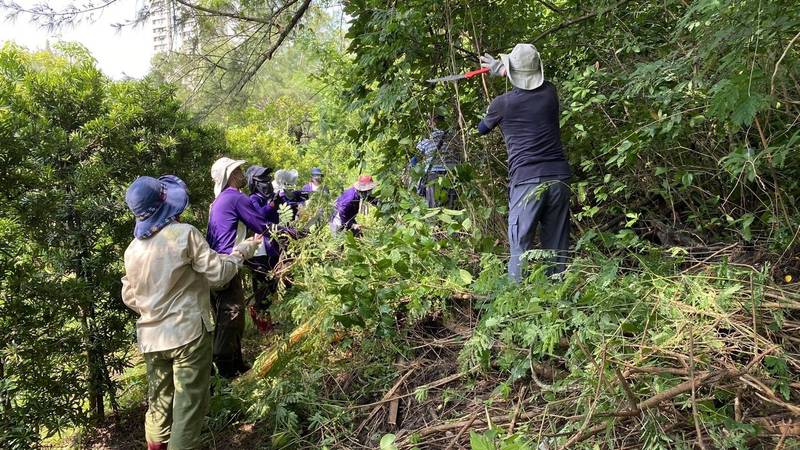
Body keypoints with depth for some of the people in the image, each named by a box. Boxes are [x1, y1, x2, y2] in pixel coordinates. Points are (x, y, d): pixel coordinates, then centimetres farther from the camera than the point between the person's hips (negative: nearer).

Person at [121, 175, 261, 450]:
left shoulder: (132, 249, 5)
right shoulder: (184, 233, -13)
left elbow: (129, 297, 13)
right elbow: (218, 273, -11)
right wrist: (242, 250, 4)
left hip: (151, 337, 6)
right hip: (188, 332, -6)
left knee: (159, 399, 19)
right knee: (189, 403, 3)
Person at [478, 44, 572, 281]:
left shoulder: (502, 103, -2)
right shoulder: (550, 93, 8)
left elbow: (482, 129, 20)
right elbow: (533, 82, 34)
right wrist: (501, 69, 44)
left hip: (526, 181, -4)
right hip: (559, 178, 4)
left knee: (520, 245, 0)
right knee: (557, 245, 10)